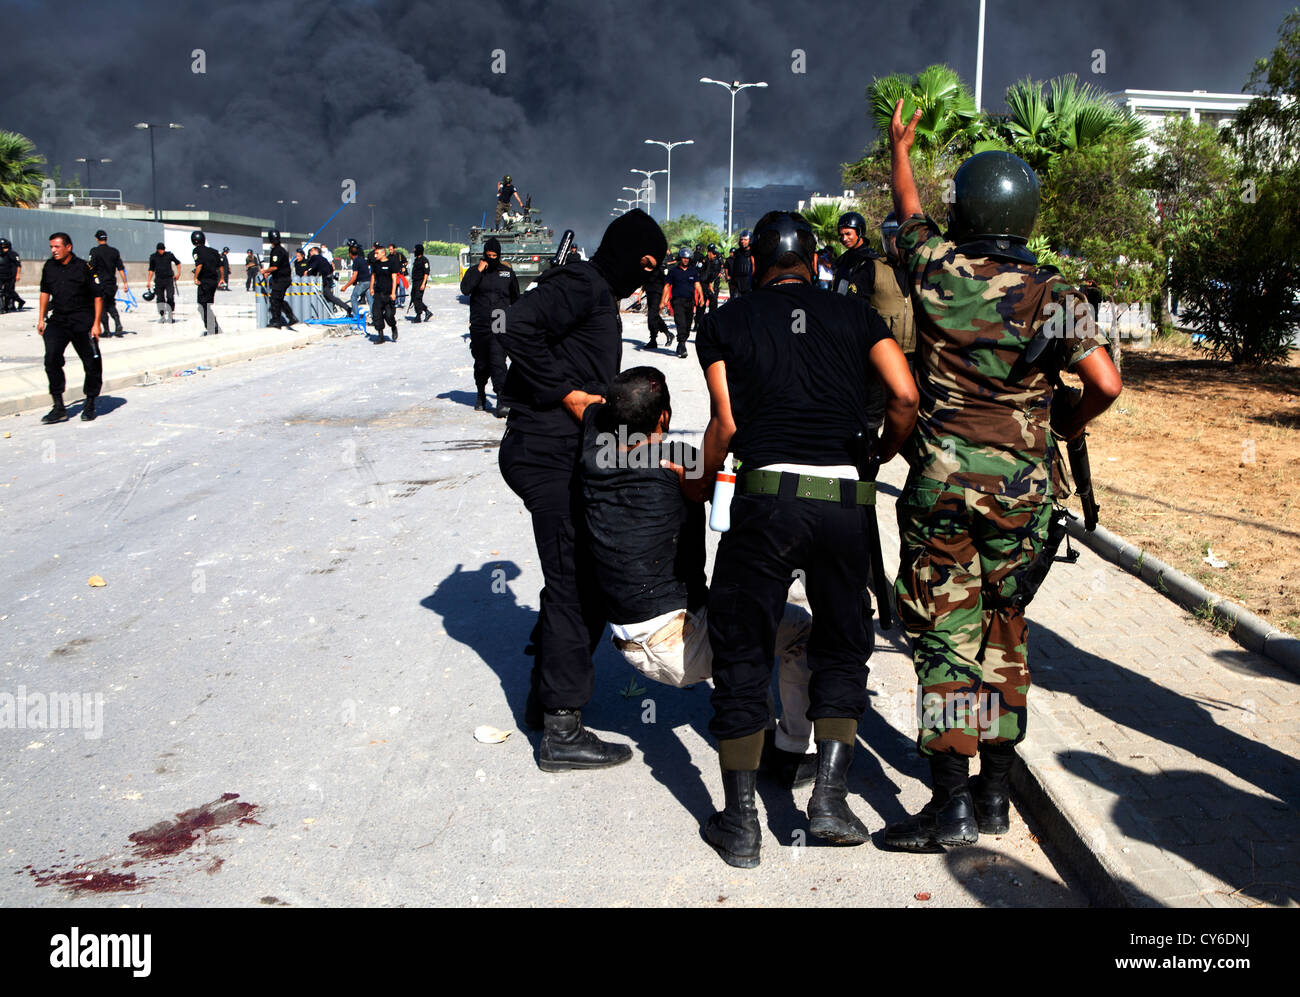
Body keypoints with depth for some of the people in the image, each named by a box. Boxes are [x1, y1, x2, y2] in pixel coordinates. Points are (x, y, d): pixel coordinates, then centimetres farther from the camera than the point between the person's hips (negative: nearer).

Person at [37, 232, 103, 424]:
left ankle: (90, 405, 20)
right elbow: (45, 292, 20)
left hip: (83, 321, -4)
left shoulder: (84, 267, -8)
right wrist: (41, 319, 16)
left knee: (91, 363, 2)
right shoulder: (49, 267, 7)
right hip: (58, 320, 4)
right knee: (51, 358, -12)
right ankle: (58, 408, -7)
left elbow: (98, 296, -5)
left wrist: (96, 324, -9)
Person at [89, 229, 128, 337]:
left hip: (100, 284, -4)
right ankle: (118, 325, -2)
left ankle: (106, 331, 4)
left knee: (102, 307, 4)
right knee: (111, 306, 17)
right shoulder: (114, 251, 5)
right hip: (112, 283, 4)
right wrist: (125, 283, 8)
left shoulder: (95, 251, -8)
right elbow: (121, 268, 5)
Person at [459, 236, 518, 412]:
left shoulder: (507, 273, 9)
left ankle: (502, 400, -19)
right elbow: (465, 289, -12)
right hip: (479, 326, 1)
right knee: (481, 363, 10)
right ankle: (481, 395, 30)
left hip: (499, 327, -1)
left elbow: (516, 299, 19)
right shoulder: (475, 270, 6)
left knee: (498, 362, -15)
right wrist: (479, 271, -14)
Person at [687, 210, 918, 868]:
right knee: (843, 648, 19)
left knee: (742, 653, 8)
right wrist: (881, 456, 19)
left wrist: (700, 484, 17)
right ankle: (829, 795, 9)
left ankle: (739, 822, 11)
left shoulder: (727, 321, 10)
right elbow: (905, 398, 1)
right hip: (846, 499, 2)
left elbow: (726, 423, 1)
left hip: (766, 494, -1)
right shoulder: (854, 315, 13)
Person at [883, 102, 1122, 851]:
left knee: (945, 636, 1)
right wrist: (1060, 428, 8)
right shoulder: (1055, 296, -4)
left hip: (944, 480, -2)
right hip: (1023, 488, 2)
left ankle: (951, 805, -2)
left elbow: (910, 211, 18)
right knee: (1005, 634, 14)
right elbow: (1106, 384, -14)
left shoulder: (936, 270, -3)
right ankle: (995, 796, 22)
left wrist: (901, 148, 38)